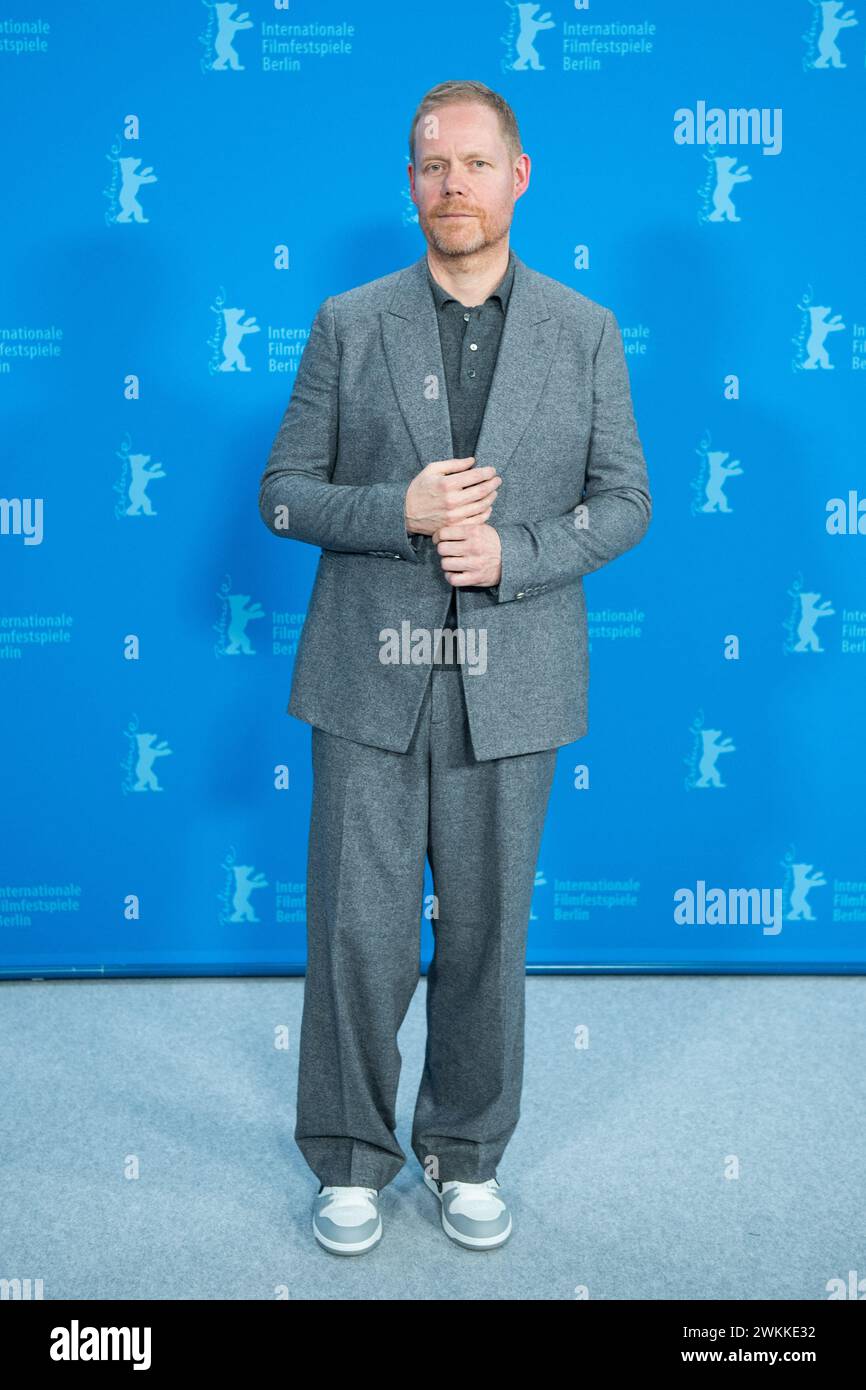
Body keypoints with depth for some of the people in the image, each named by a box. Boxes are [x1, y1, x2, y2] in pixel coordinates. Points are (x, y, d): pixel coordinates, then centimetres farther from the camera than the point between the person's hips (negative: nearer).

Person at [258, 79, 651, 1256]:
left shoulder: (584, 332, 5)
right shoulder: (349, 325, 4)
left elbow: (624, 500, 5)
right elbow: (284, 493, 3)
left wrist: (512, 555, -13)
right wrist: (401, 513, -15)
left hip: (509, 686, 1)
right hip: (371, 682, 0)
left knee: (487, 928, 10)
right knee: (358, 928, 3)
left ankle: (467, 1153, 30)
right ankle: (351, 1158, 25)